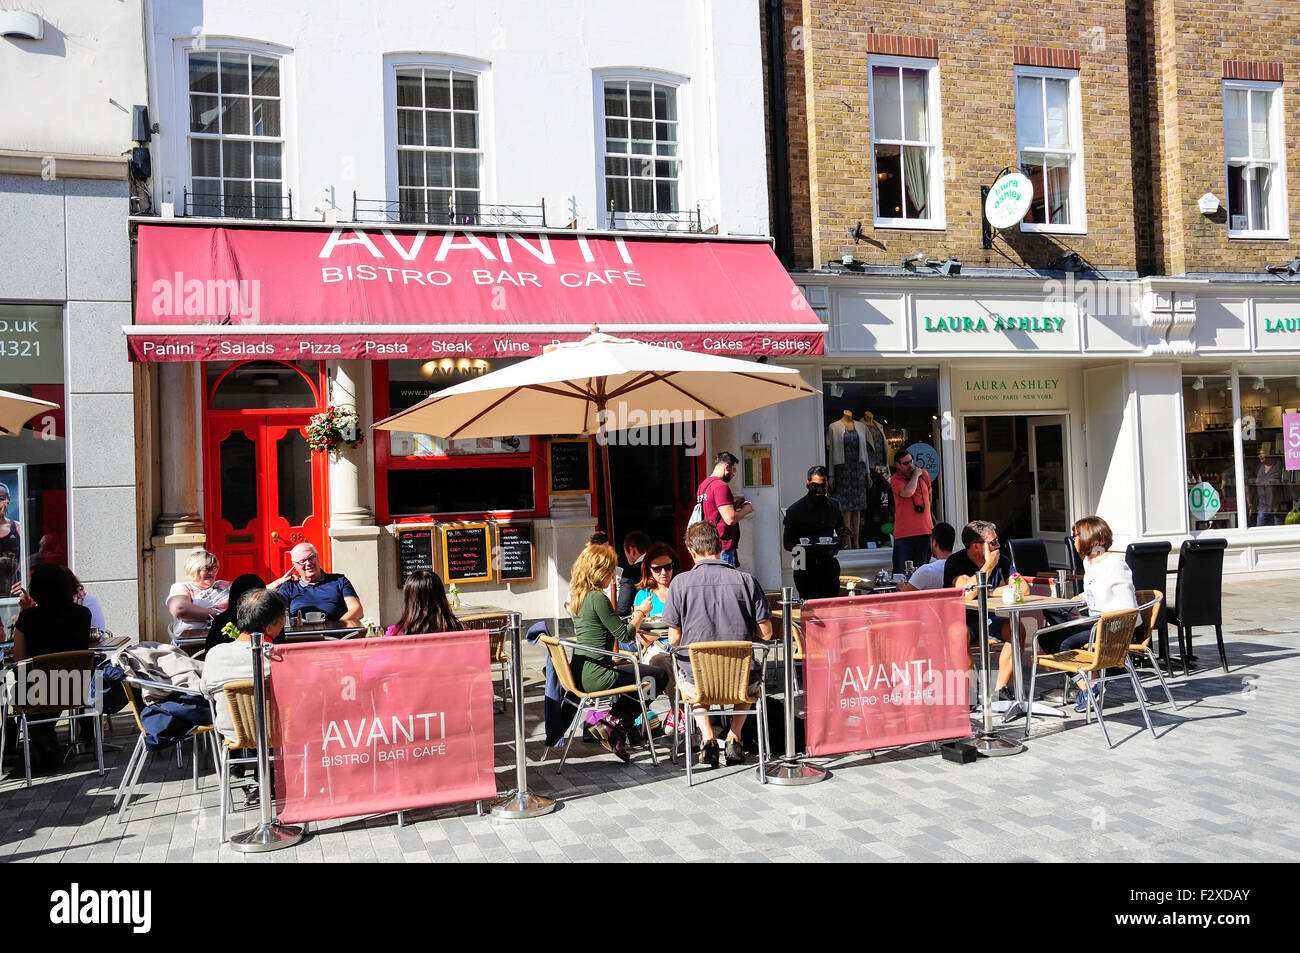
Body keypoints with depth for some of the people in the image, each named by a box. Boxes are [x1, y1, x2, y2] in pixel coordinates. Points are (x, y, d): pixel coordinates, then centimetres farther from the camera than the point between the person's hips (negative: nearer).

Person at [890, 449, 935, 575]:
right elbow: (907, 493, -24)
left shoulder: (924, 474, 10)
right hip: (903, 533, -4)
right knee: (901, 571, -8)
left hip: (925, 531, 4)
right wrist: (915, 475, -11)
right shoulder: (895, 480, -5)